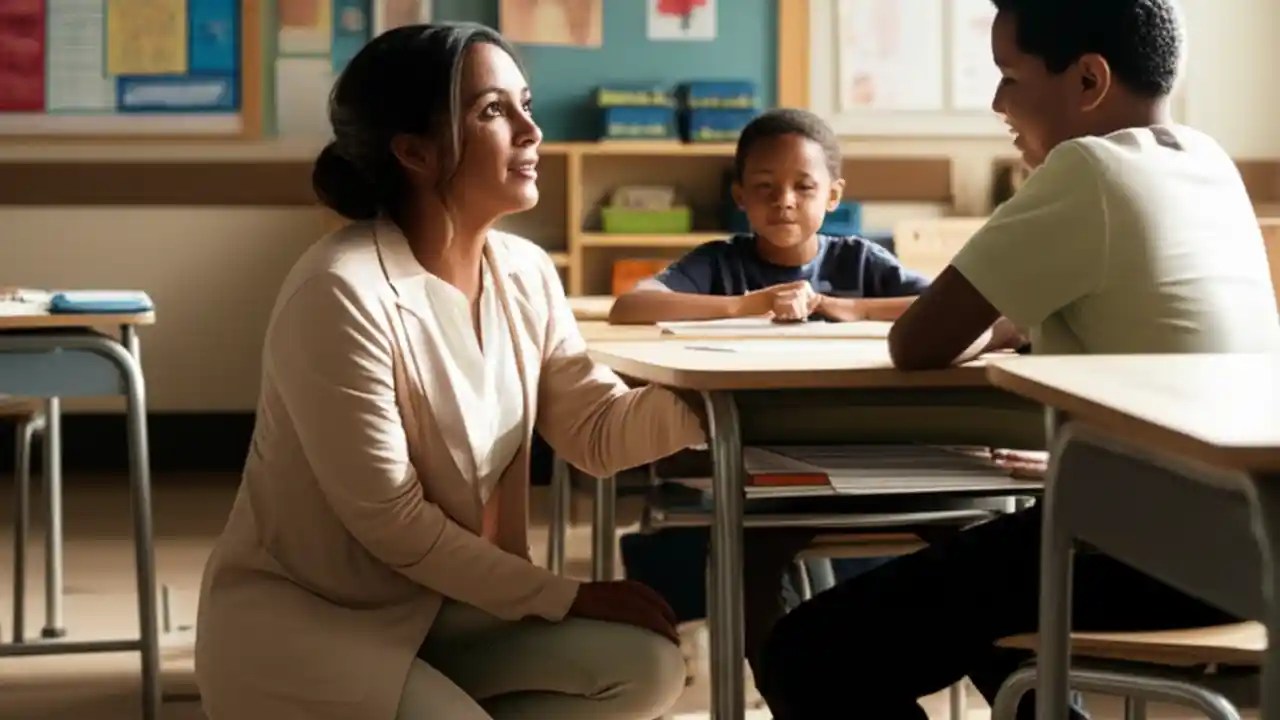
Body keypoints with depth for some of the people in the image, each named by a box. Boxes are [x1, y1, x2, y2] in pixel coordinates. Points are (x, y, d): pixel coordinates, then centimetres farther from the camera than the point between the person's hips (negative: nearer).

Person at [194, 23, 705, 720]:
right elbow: (393, 521, -21)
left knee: (644, 663, -9)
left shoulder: (525, 273, 1)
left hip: (439, 608, 8)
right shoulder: (340, 293, -24)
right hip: (300, 623, -8)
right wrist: (567, 596, -14)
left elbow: (600, 428, 0)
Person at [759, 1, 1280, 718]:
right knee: (968, 584, 35)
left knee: (809, 657, -6)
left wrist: (974, 336, 9)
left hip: (1156, 549, -10)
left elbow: (920, 346, -11)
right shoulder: (1210, 162, 11)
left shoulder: (1088, 171, -14)